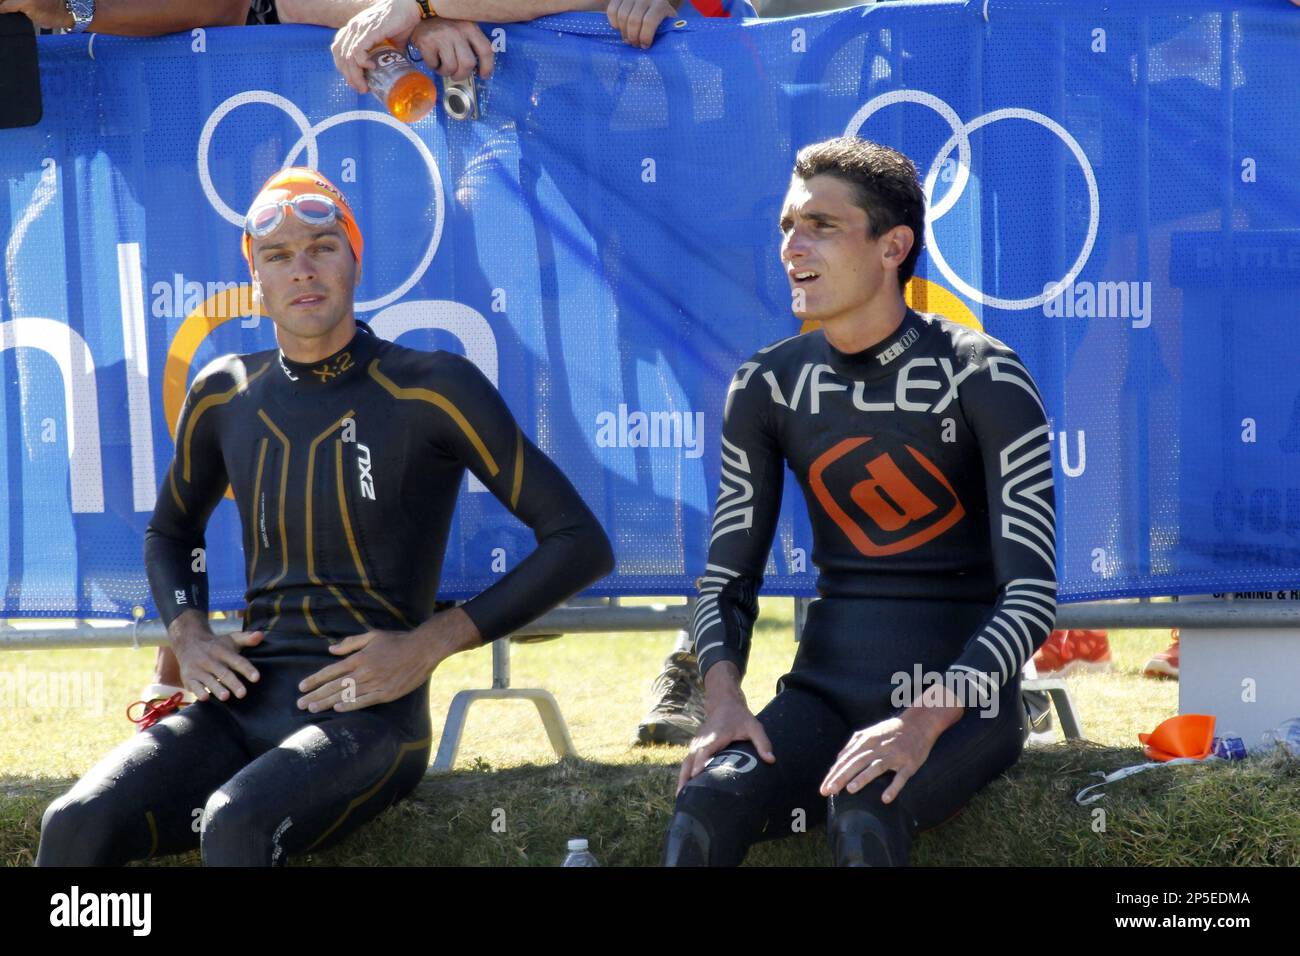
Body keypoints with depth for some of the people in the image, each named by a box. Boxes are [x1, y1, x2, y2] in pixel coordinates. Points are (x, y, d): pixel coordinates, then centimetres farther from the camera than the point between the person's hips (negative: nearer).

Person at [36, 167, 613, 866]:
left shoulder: (433, 390, -4)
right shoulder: (224, 395, 11)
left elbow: (582, 544, -4)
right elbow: (170, 531, 31)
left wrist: (429, 644, -9)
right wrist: (188, 635, 9)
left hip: (368, 715, -4)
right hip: (242, 703, 4)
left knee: (235, 827, -37)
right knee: (74, 826, -25)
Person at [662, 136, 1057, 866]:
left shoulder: (985, 381, -8)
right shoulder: (768, 388, 5)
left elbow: (1032, 595, -14)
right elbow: (727, 580, 8)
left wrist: (923, 724, -28)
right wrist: (724, 702, -13)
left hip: (961, 700, -3)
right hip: (826, 689, 3)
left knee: (867, 816, -36)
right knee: (708, 803, -29)